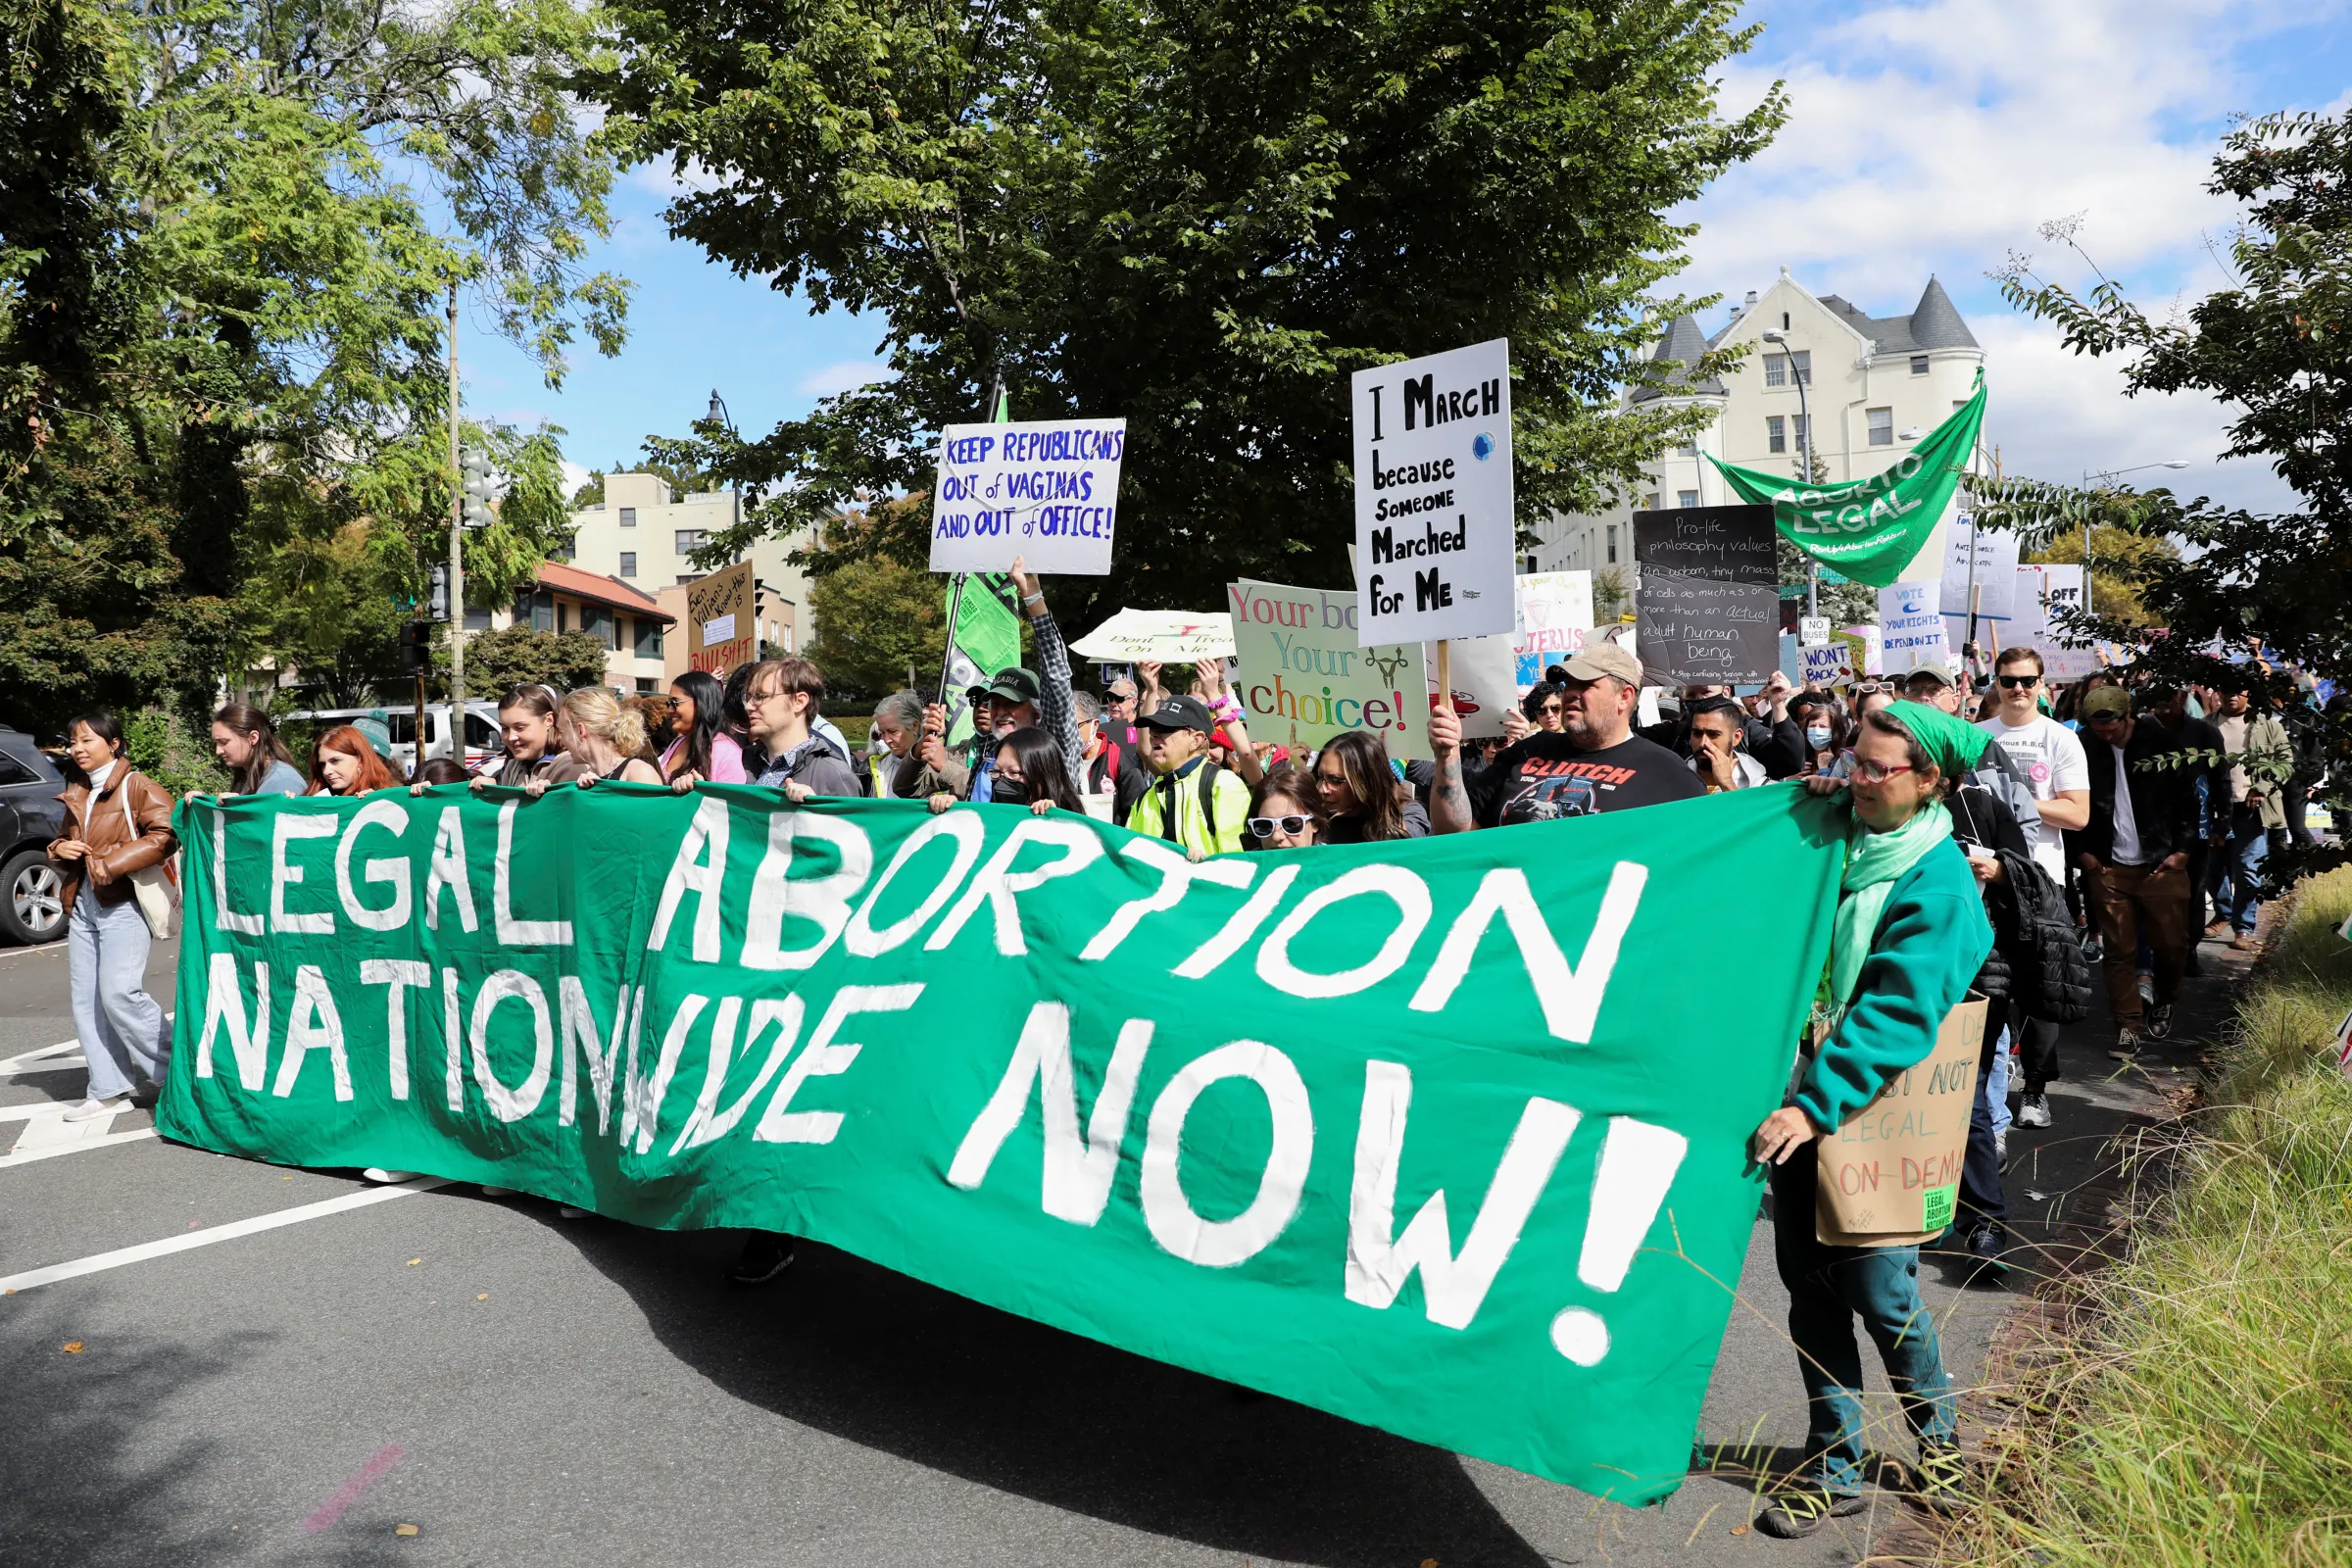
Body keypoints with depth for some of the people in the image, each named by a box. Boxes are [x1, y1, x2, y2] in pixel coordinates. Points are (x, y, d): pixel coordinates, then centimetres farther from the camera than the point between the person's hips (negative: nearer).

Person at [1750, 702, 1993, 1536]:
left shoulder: (1939, 887, -14)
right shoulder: (1840, 839, 5)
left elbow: (1896, 1015, -22)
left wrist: (1815, 1105, -30)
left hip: (1870, 1115, -6)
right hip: (1800, 1101, 6)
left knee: (1879, 1291, 5)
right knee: (1810, 1286, 9)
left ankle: (1937, 1431, 34)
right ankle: (1834, 1466, 22)